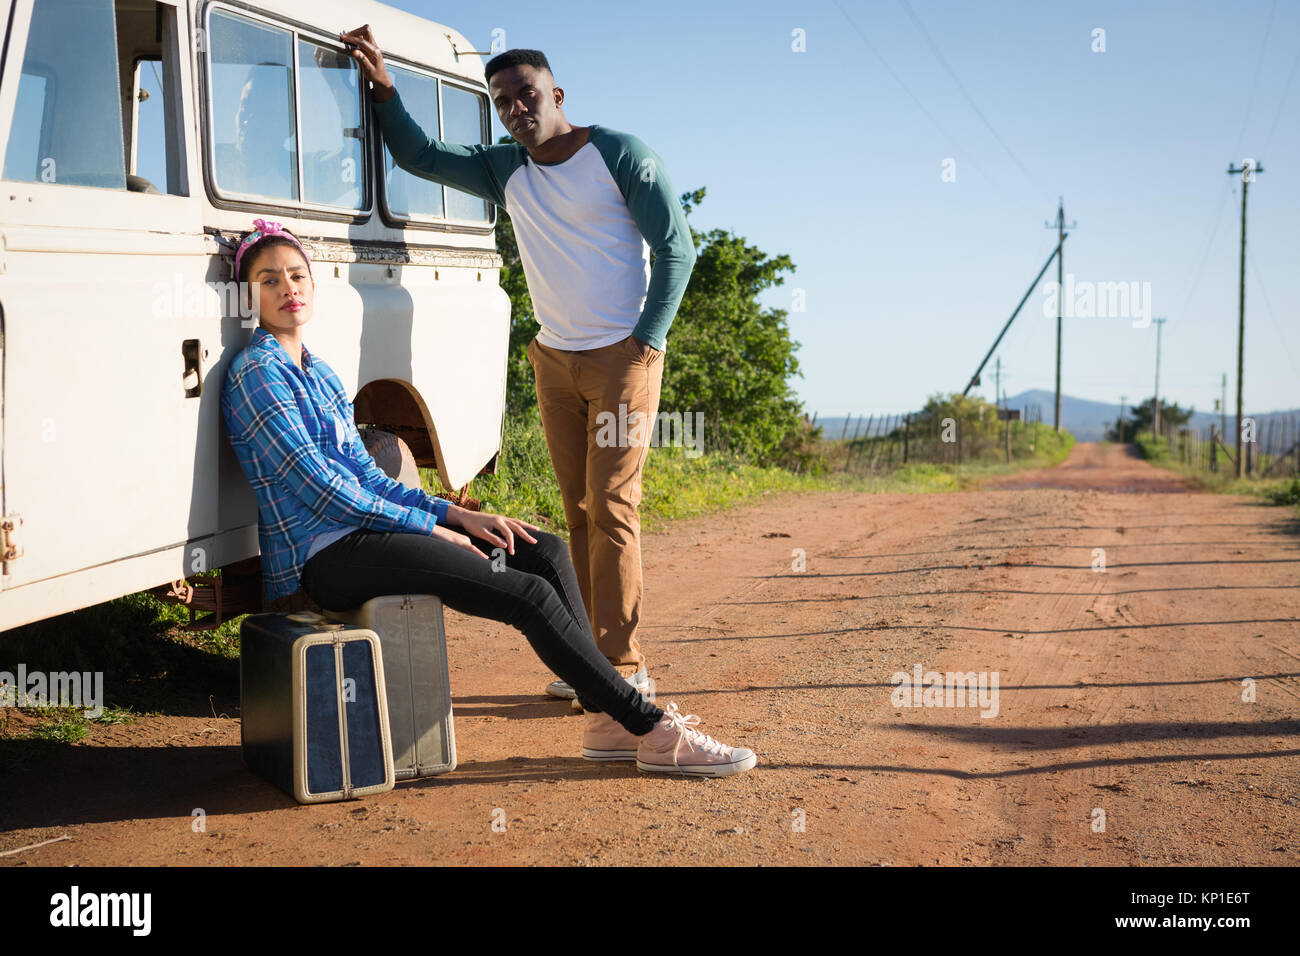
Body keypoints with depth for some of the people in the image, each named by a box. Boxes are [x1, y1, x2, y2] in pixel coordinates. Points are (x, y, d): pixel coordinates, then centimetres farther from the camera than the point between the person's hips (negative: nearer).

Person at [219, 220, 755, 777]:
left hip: (363, 525, 9)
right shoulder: (256, 373, -9)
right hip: (325, 557, -9)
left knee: (546, 551, -1)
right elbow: (321, 489, -16)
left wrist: (456, 514, 4)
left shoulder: (318, 372, 19)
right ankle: (655, 733, -11)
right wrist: (432, 528, -12)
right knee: (528, 594, -18)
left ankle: (606, 720, -2)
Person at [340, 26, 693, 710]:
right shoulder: (505, 171, 10)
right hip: (552, 359, 6)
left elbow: (676, 248, -6)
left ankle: (624, 666, -9)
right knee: (579, 513, 4)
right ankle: (592, 660, 8)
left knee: (611, 507, -11)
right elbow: (418, 154, 17)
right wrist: (383, 84, 4)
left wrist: (646, 342, -12)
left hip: (622, 355, -5)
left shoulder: (620, 154, -5)